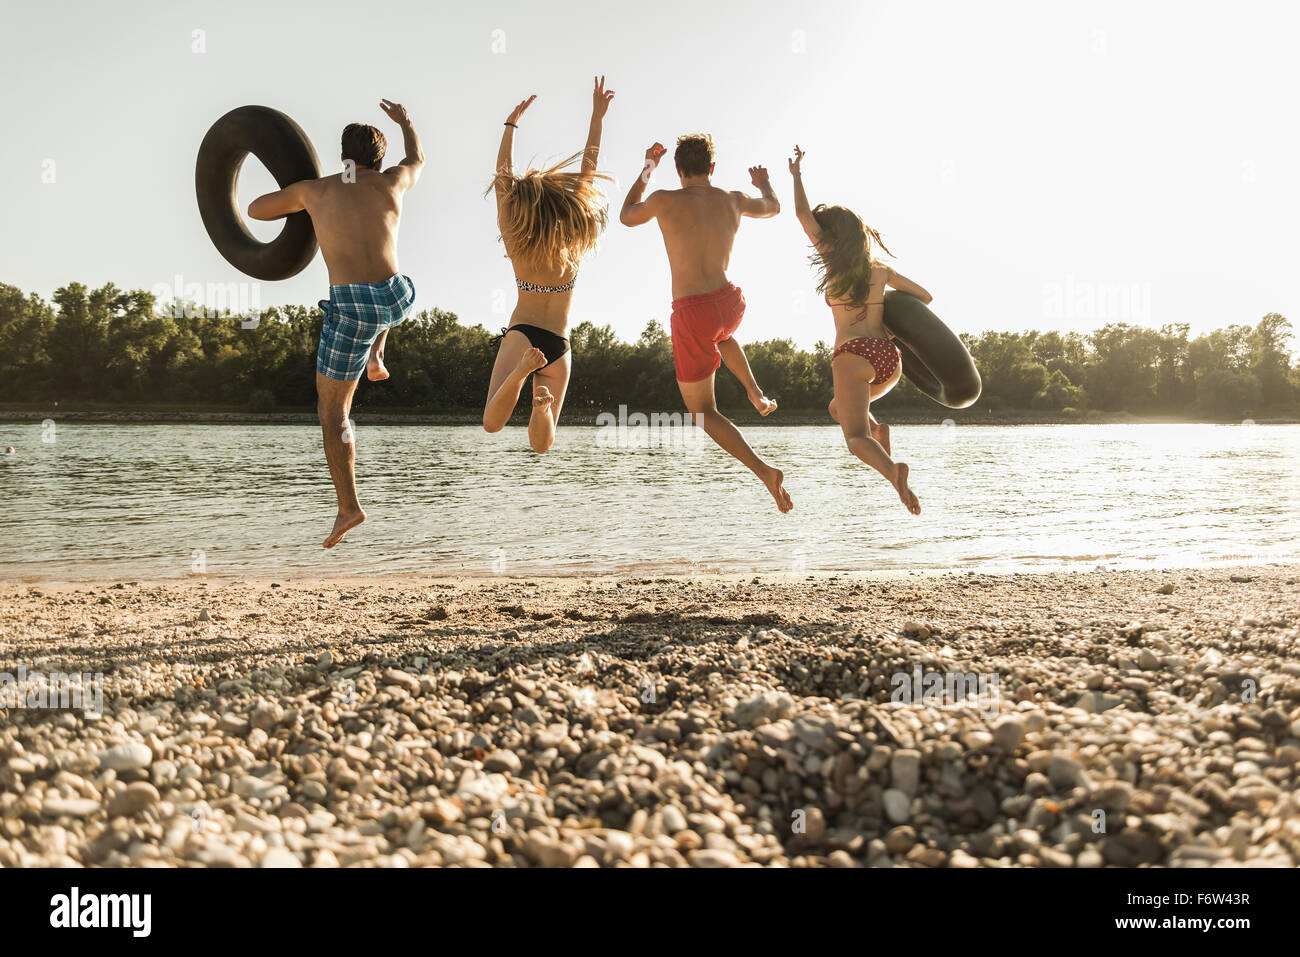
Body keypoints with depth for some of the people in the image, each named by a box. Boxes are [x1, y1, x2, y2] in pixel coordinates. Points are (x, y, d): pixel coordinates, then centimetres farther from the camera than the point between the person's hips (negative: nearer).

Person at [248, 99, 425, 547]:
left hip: (351, 309, -3)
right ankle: (376, 359, 30)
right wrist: (405, 122, 59)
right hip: (399, 298, 3)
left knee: (332, 413, 11)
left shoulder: (314, 189, 12)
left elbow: (254, 209, 26)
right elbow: (417, 159, 39)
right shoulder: (391, 182, 14)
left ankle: (348, 507, 6)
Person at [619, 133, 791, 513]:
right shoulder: (732, 200, 4)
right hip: (732, 304, 5)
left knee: (702, 412, 8)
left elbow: (627, 217, 15)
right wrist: (763, 184, 49)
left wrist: (647, 168, 26)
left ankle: (764, 471, -10)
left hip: (693, 312, -4)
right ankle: (756, 393, 27)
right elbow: (773, 208, 27)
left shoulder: (666, 200, -7)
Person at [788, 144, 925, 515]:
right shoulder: (881, 270, 13)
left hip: (852, 355, -5)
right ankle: (888, 459, 11)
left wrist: (797, 174, 24)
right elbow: (925, 297, 19)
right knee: (840, 408, 30)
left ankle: (893, 471, -44)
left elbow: (803, 214, 11)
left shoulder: (834, 262, 5)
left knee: (857, 437, -14)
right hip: (888, 357, 5)